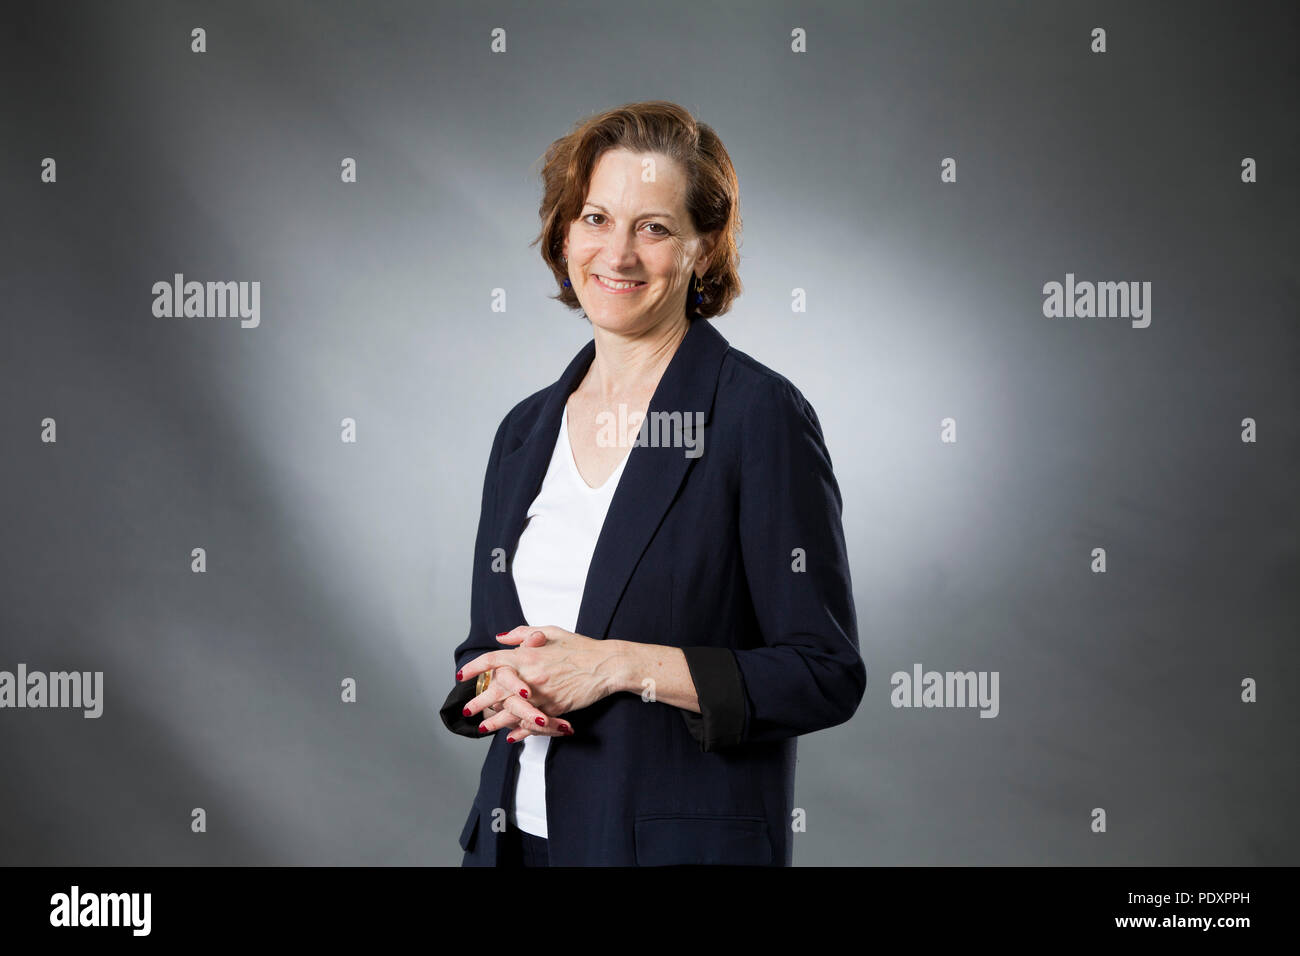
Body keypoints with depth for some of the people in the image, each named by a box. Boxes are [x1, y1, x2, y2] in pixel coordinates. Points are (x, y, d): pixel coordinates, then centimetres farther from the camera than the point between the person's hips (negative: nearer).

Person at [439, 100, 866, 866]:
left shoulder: (760, 414, -10)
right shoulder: (528, 429, 7)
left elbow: (826, 675, -13)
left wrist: (619, 666, -18)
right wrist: (501, 687, -7)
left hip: (687, 840, -5)